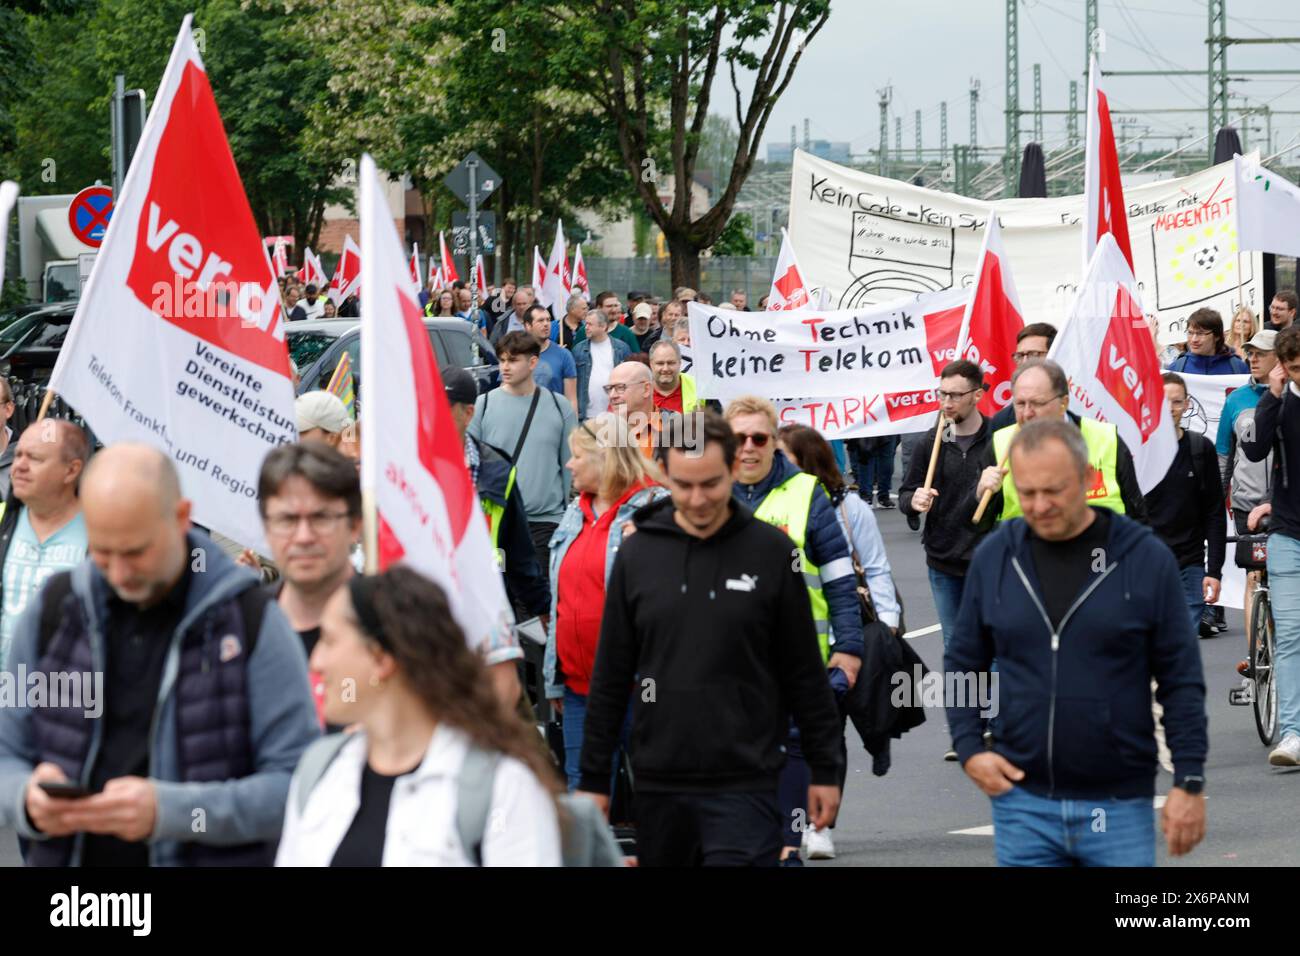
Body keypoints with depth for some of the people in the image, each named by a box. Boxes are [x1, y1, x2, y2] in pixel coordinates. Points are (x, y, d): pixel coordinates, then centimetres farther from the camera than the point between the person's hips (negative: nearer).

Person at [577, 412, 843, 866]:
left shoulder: (770, 551, -1)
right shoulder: (638, 552, 5)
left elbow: (805, 672, 4)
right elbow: (610, 676, 9)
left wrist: (825, 770, 3)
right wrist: (593, 778, 7)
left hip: (744, 785, -3)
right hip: (658, 784, 3)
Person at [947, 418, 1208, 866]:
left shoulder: (1145, 558, -4)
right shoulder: (993, 557, 3)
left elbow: (1181, 679, -1)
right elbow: (963, 664, 13)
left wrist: (1189, 783, -4)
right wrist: (969, 749, 0)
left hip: (1119, 807, -2)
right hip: (1022, 804, 2)